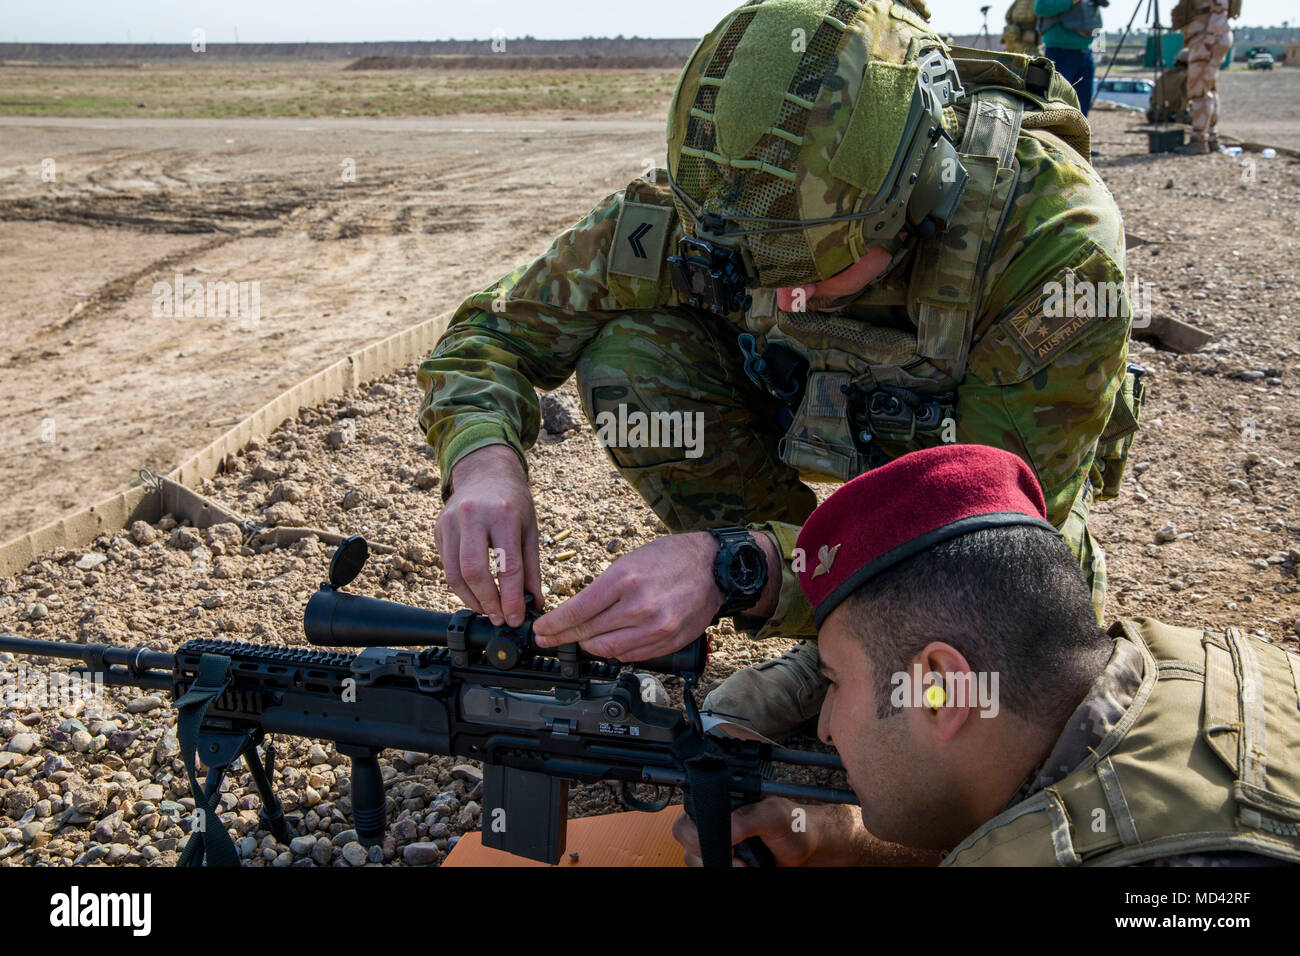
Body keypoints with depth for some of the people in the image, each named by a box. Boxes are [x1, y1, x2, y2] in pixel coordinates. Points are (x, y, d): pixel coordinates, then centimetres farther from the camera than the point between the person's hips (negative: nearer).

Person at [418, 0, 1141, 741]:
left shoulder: (1053, 237, -38)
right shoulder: (712, 195, -29)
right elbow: (499, 328, -18)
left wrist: (737, 569, -52)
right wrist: (484, 461, -42)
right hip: (834, 424, 3)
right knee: (631, 361, -25)